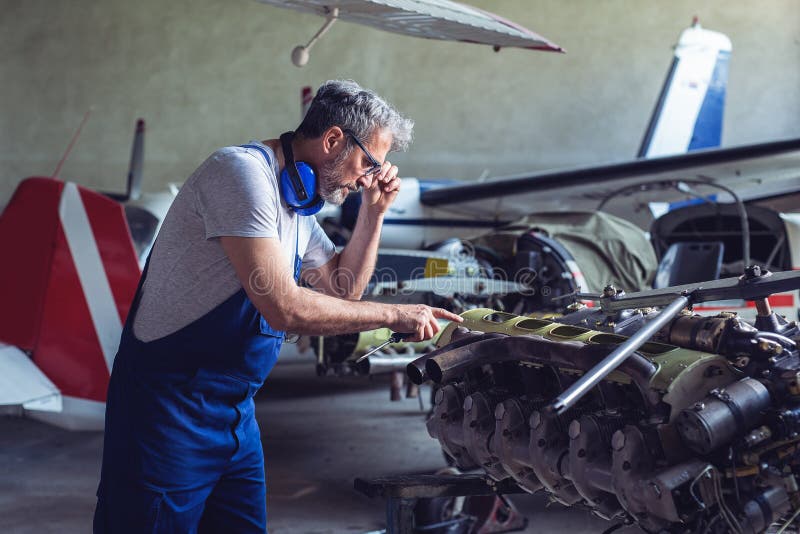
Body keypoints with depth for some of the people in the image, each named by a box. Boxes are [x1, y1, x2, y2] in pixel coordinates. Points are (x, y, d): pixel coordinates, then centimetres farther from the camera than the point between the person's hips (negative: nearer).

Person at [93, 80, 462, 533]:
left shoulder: (297, 206, 12)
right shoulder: (243, 171, -17)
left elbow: (345, 287, 24)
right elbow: (284, 307, -24)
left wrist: (374, 211, 11)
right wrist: (393, 315, -15)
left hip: (236, 409, 9)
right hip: (171, 405, -9)